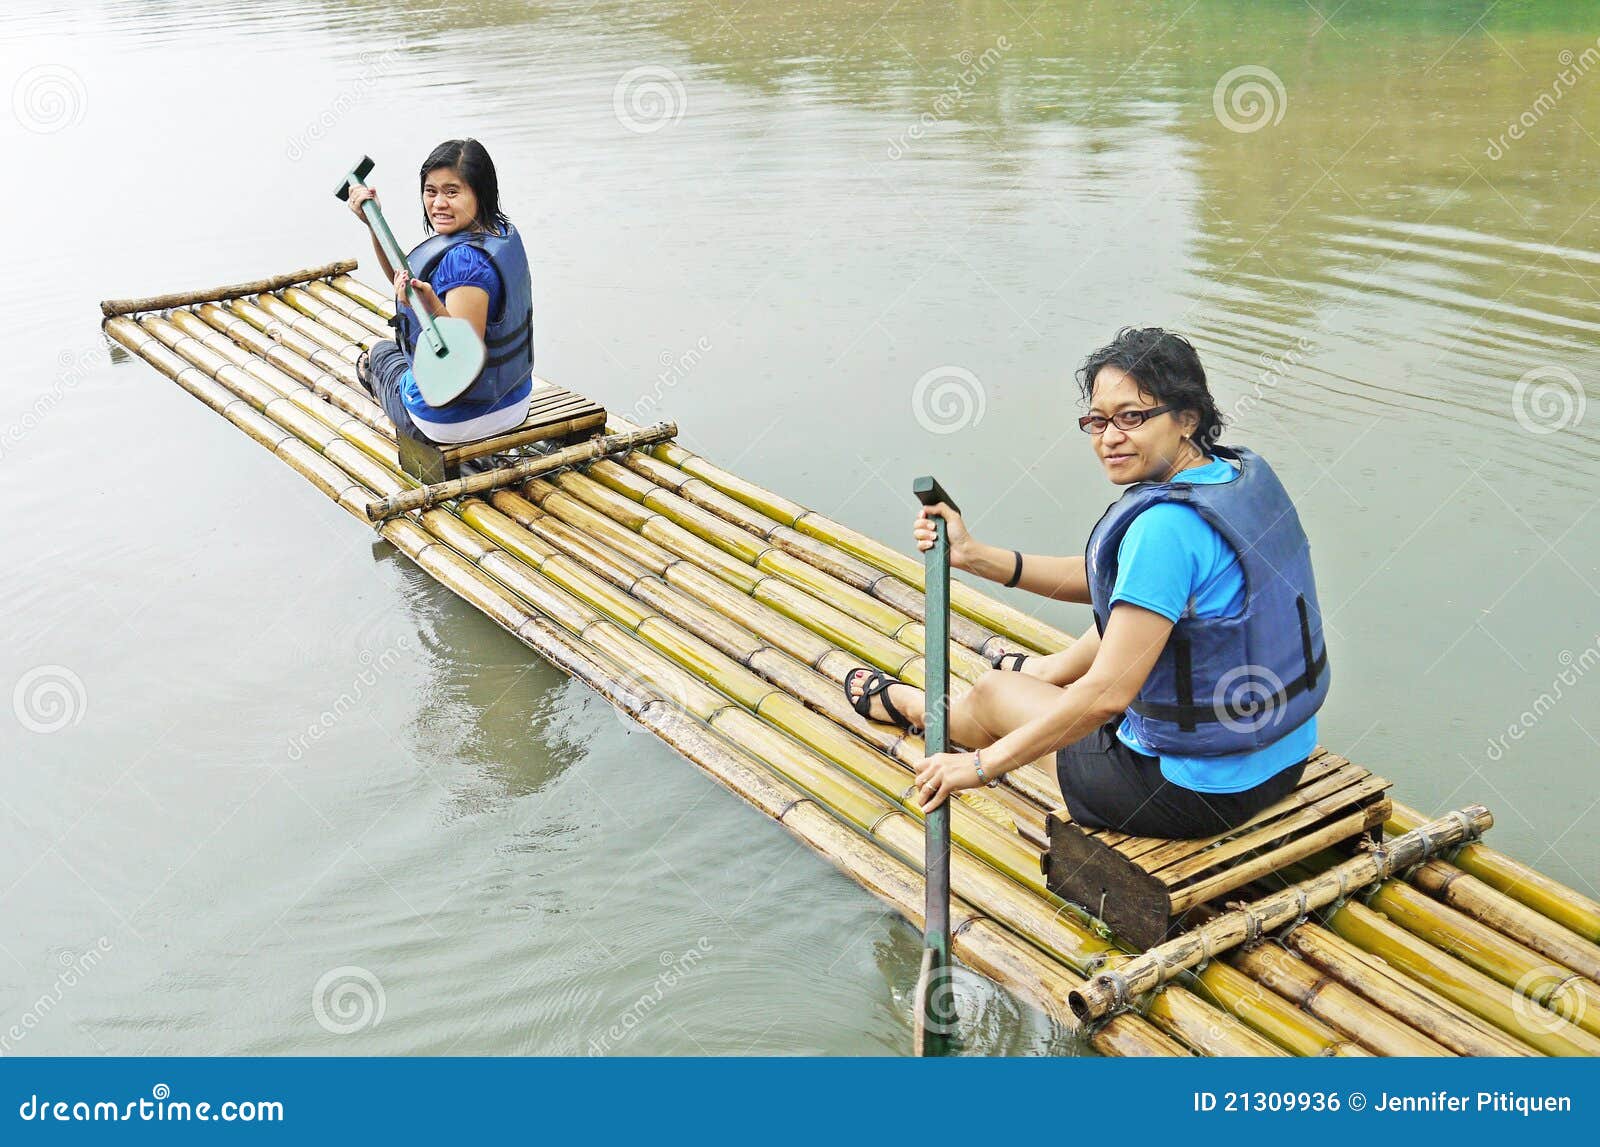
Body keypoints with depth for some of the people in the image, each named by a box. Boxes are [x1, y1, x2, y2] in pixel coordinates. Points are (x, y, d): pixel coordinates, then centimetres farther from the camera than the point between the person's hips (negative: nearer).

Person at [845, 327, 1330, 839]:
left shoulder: (1165, 527, -28)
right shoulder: (1242, 471, 2)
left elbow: (1108, 694, -29)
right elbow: (1107, 579, 11)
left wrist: (983, 764, -18)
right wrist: (973, 554, 8)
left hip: (1198, 792, -8)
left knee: (991, 691, 15)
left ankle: (905, 703, 50)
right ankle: (1044, 672, 62)